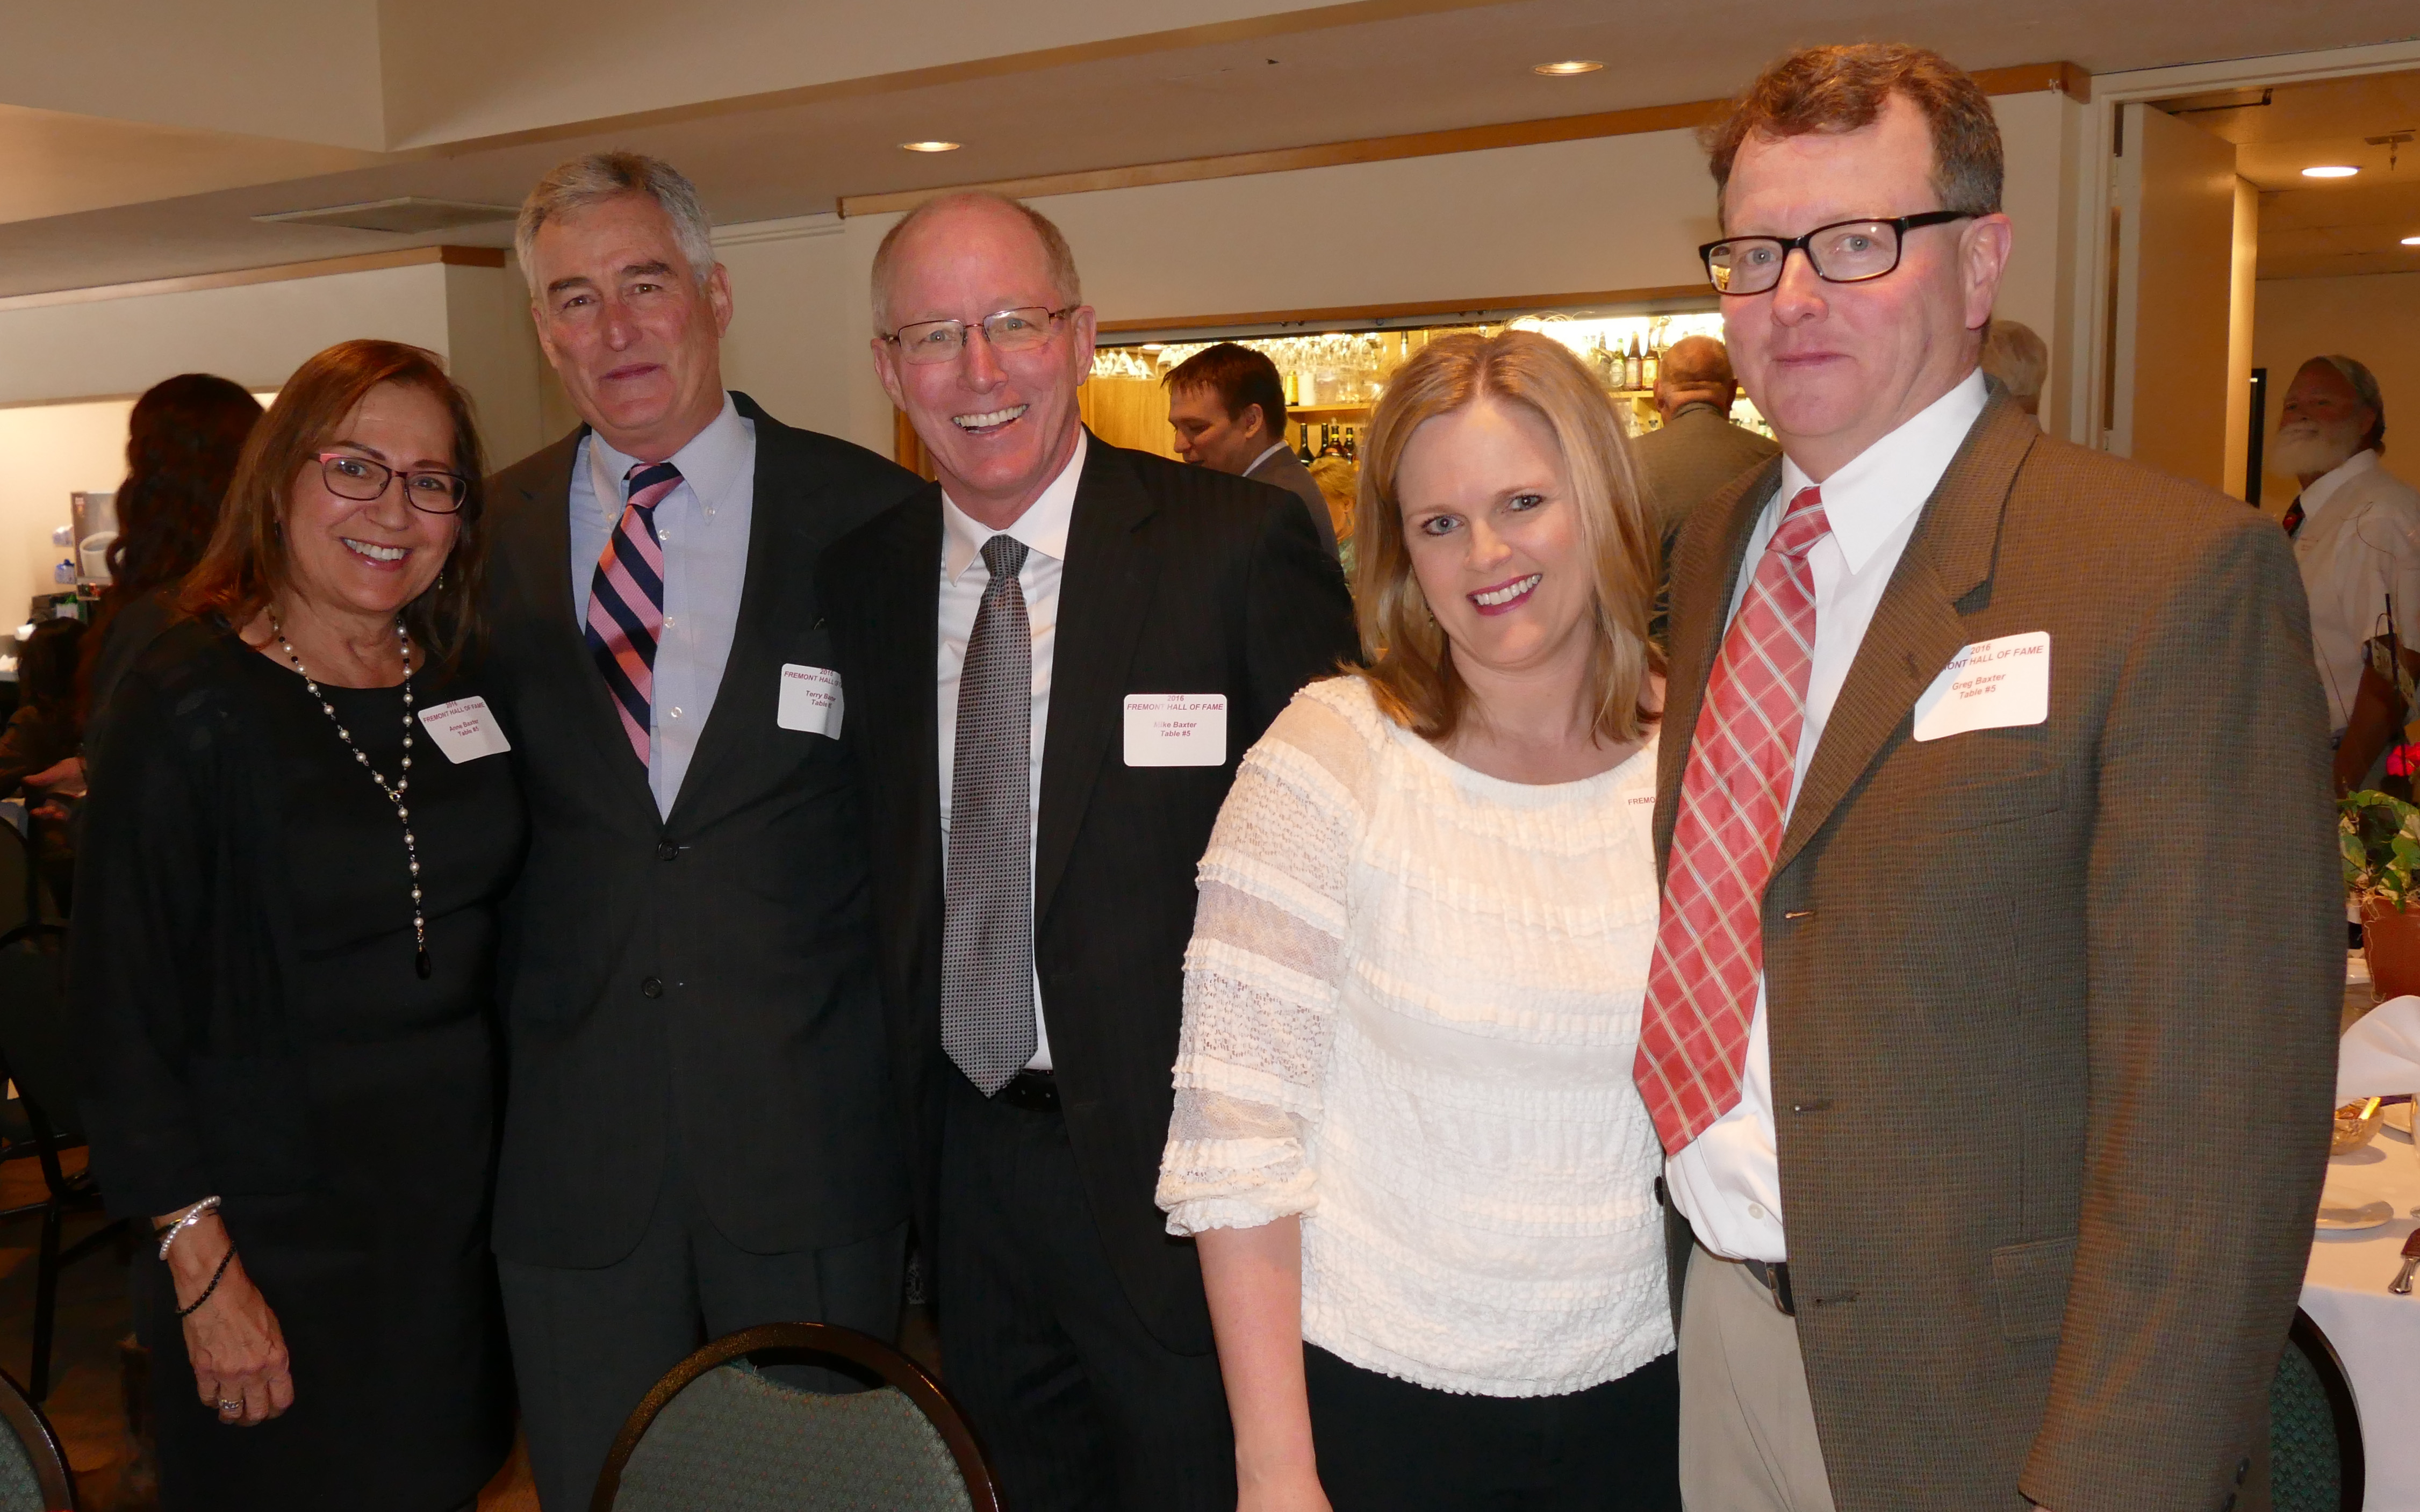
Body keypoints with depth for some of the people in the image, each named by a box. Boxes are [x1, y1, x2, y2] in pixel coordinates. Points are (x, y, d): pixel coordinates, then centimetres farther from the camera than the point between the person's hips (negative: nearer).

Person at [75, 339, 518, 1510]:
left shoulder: (467, 679, 2)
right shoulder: (190, 703, -12)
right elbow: (125, 1006, -12)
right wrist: (202, 1265, -14)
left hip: (463, 1201, 5)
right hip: (278, 1227, -4)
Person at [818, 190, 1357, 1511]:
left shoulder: (1241, 548, -12)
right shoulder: (859, 578, 3)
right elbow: (883, 863, 10)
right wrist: (897, 1131, 5)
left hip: (1172, 1160, -4)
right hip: (962, 1154, 5)